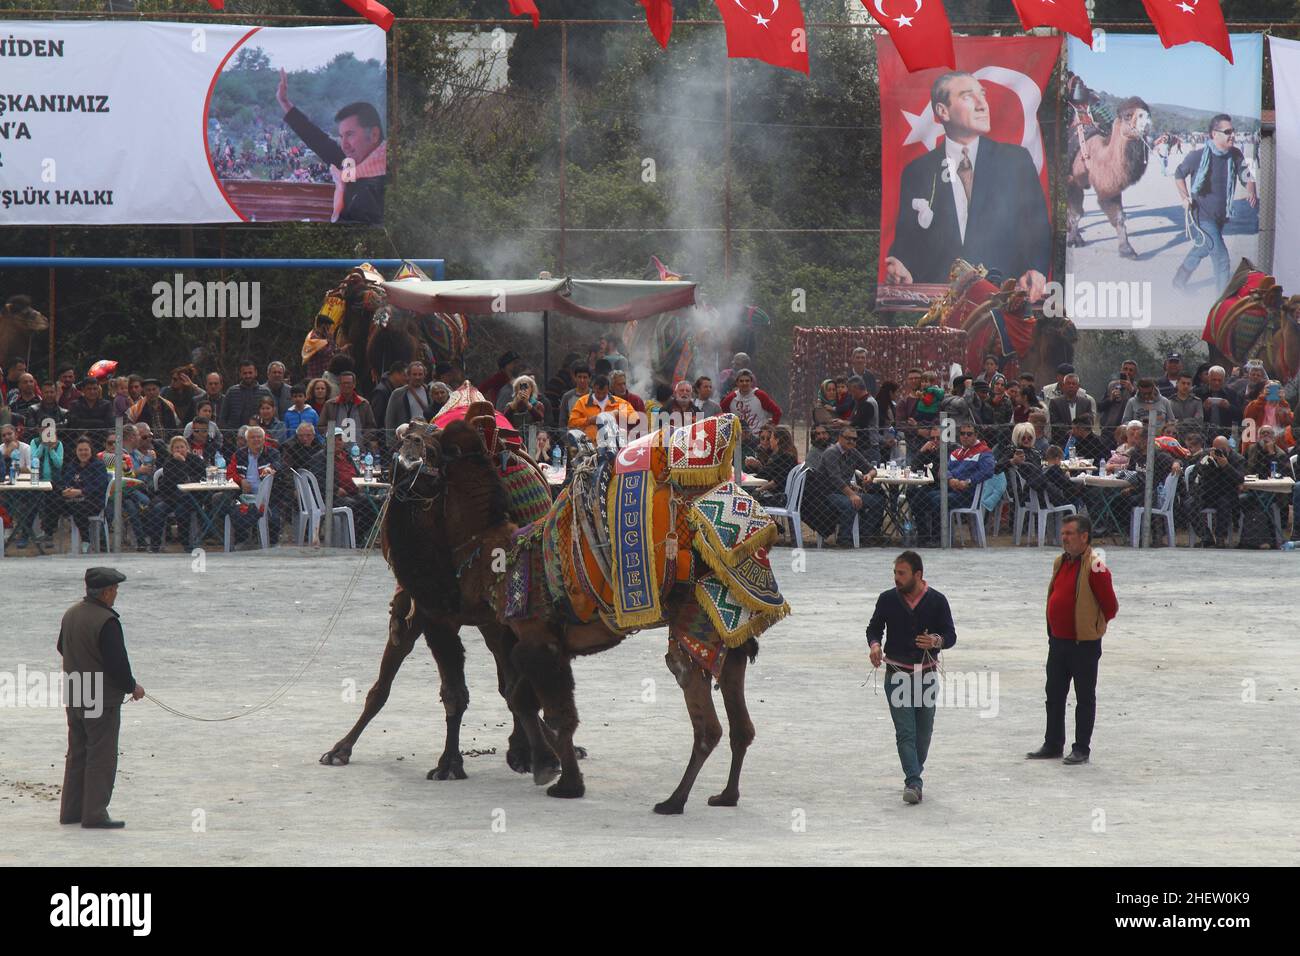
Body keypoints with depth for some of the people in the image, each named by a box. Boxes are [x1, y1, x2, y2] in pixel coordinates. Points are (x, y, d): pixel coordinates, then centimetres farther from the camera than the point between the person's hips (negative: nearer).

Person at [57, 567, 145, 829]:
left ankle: (71, 810, 22)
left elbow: (61, 647, 19)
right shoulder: (107, 622, -21)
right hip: (102, 699, -8)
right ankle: (94, 814, -3)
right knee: (101, 757, -2)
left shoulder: (70, 614, 5)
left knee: (77, 754, 17)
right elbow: (117, 662, -22)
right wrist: (132, 686, -5)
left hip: (73, 698, 8)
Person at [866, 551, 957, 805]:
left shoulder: (937, 601, -3)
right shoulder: (887, 599, 0)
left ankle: (914, 775, 28)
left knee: (923, 731, 9)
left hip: (927, 674, 1)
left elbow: (951, 635, -1)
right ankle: (914, 782, -16)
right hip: (897, 676, -1)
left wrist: (936, 641, -24)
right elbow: (874, 628, 10)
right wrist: (874, 644, -12)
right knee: (905, 731, -10)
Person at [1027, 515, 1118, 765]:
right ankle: (1053, 745, 23)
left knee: (1085, 697, 3)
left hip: (1084, 644, -8)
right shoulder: (1061, 562, 9)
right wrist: (1052, 630, 16)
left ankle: (1081, 749, 9)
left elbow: (1111, 607, -14)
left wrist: (1093, 625, 0)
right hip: (1058, 641, 8)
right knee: (1054, 695, 14)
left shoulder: (1095, 567, -17)